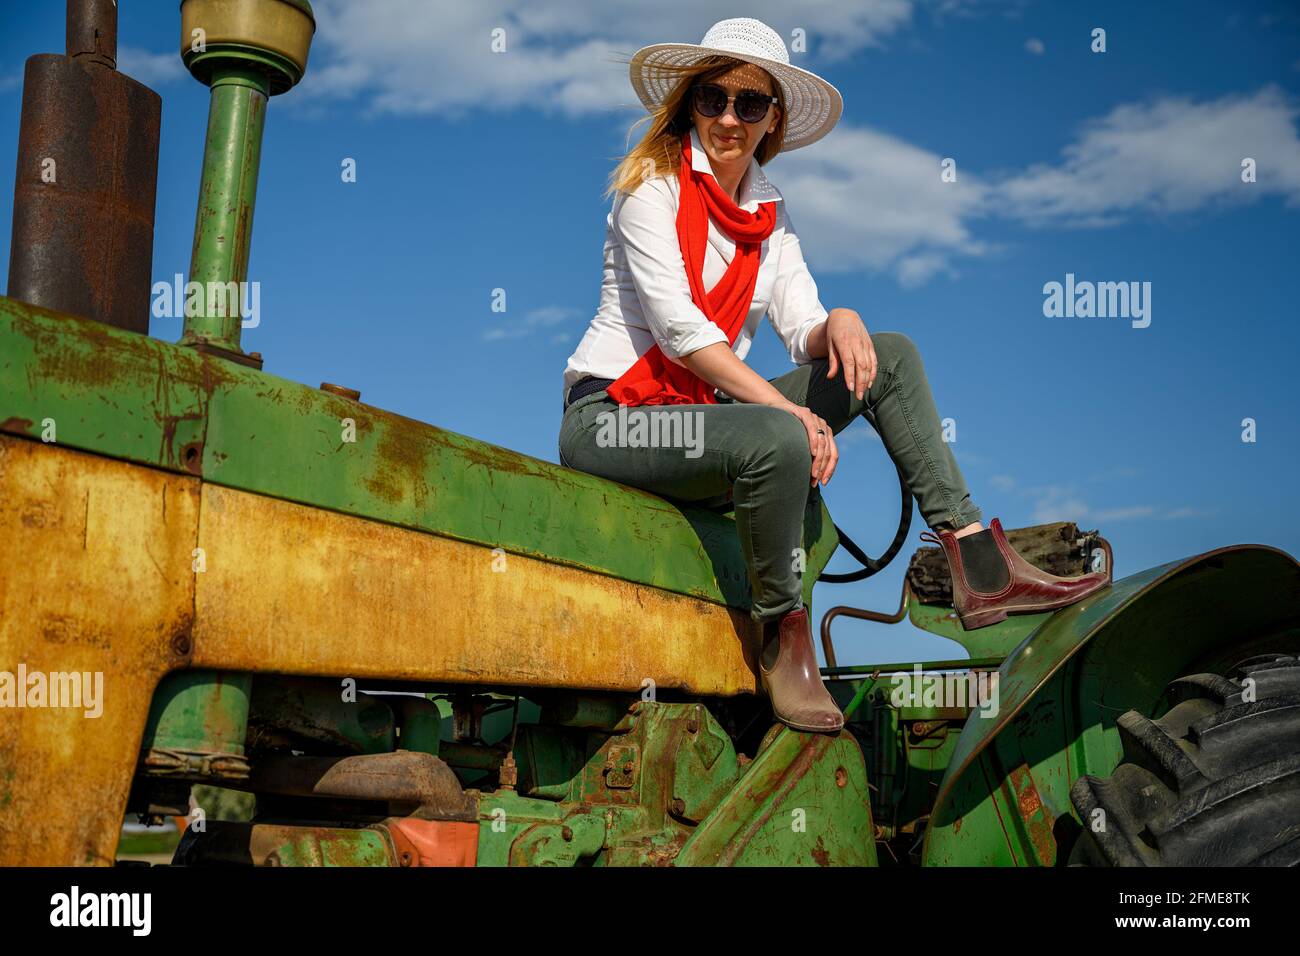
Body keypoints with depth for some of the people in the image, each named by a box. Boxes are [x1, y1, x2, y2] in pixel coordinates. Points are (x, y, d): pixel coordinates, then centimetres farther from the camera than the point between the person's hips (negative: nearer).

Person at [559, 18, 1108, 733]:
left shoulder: (770, 214, 13)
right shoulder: (653, 184, -8)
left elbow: (804, 332, 4)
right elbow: (676, 325, -20)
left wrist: (839, 324, -21)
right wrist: (788, 408, -25)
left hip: (701, 407, 7)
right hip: (609, 414, -7)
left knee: (890, 356, -2)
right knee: (777, 441, -36)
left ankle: (979, 566, -9)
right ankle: (781, 636, -15)